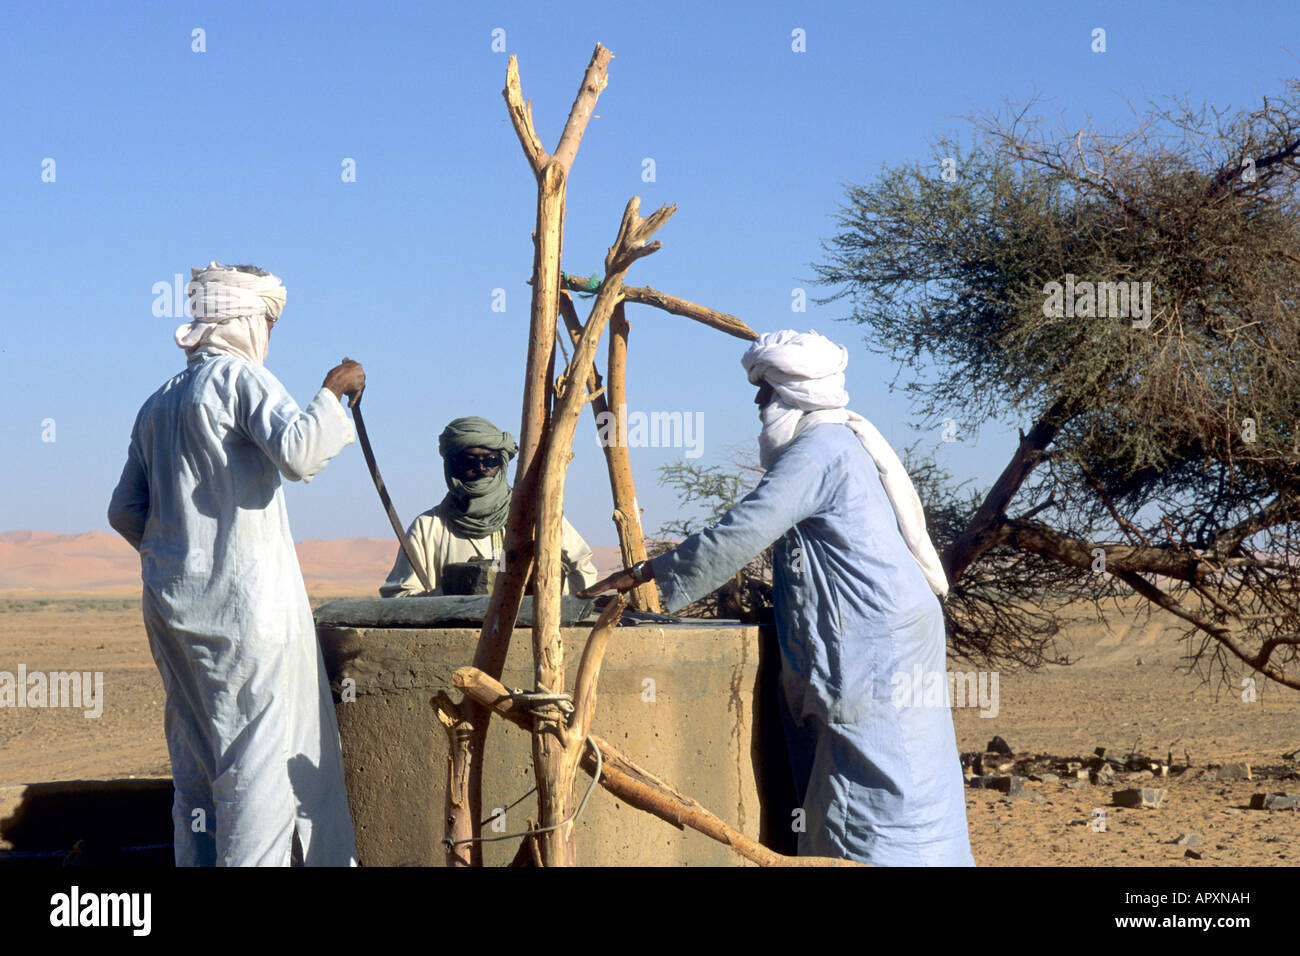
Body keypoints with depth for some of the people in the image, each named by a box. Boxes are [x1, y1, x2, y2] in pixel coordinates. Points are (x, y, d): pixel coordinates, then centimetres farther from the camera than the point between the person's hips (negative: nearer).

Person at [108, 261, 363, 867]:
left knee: (196, 754, 12)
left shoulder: (158, 403, 18)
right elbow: (296, 452, -21)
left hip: (170, 599, 8)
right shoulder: (240, 376, -6)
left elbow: (125, 511, 20)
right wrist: (332, 392, -9)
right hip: (243, 594, -8)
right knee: (261, 747, -5)